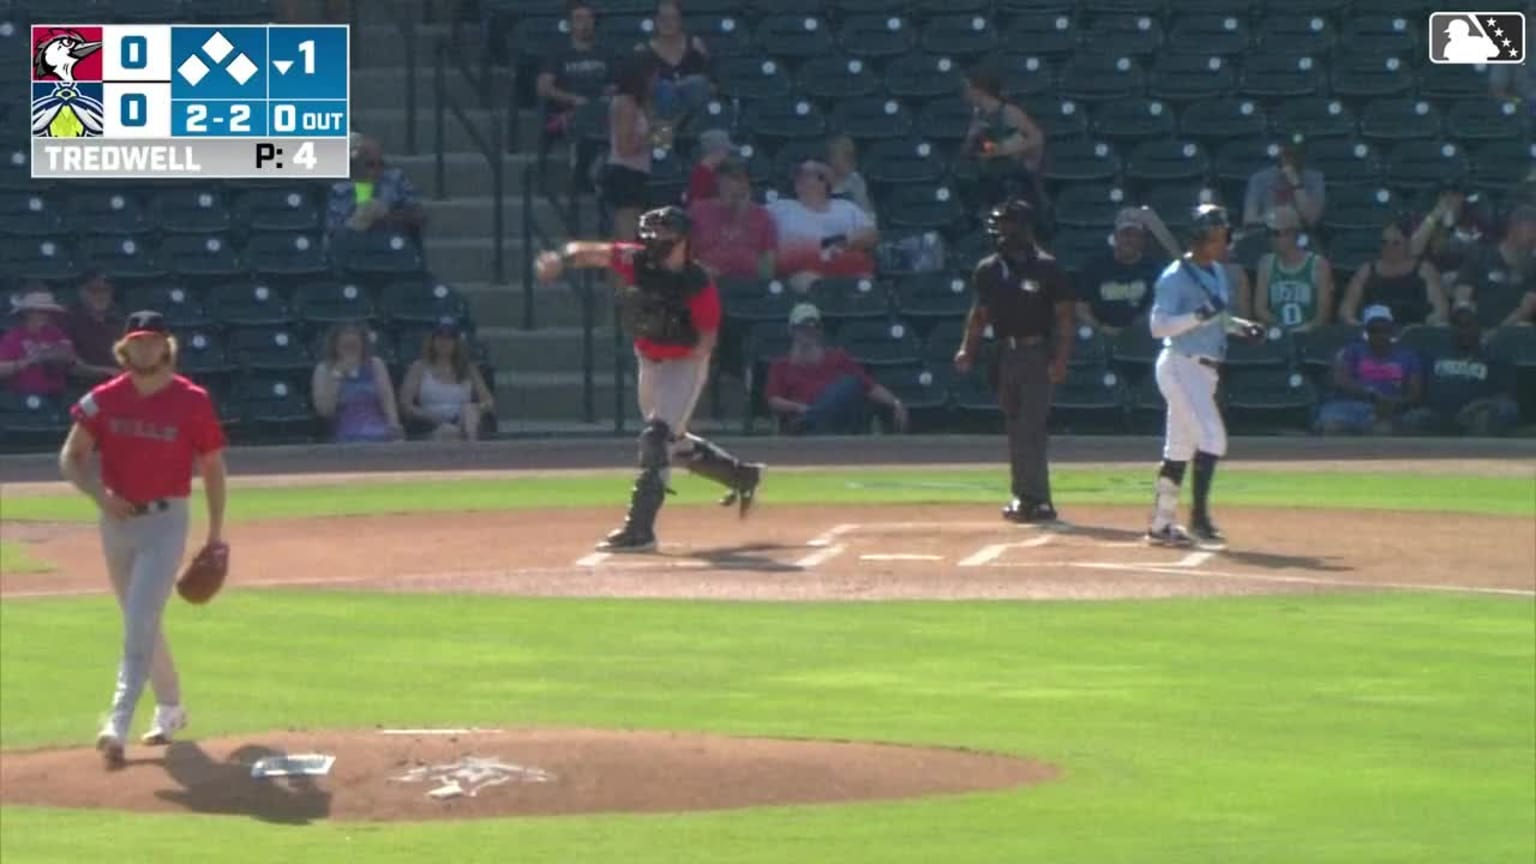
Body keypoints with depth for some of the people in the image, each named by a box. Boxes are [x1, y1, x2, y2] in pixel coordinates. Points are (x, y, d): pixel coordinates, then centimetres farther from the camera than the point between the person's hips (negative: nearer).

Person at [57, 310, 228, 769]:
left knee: (140, 623, -16)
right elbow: (71, 458, 1)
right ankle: (170, 708, 36)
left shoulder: (192, 402, -7)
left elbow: (212, 467, 2)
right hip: (116, 521, 4)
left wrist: (215, 535, 3)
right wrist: (99, 492, -18)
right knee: (139, 623, 17)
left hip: (165, 523, -4)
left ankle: (117, 726, -22)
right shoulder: (104, 400, -1)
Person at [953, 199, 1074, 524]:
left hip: (1037, 354, -6)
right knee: (1016, 429, 10)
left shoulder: (1047, 268, -6)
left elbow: (1064, 316, -7)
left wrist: (1061, 359, -15)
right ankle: (1025, 497, 16)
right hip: (1005, 356, 6)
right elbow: (979, 313, 16)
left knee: (1030, 429, -11)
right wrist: (967, 349, 3)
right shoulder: (988, 270, 9)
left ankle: (1033, 499, -10)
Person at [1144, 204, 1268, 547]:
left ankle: (1161, 525, 18)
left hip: (1205, 370, 9)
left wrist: (1242, 326, 7)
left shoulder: (1219, 273, 13)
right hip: (1181, 367, -9)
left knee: (1180, 448, 12)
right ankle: (1199, 518, -18)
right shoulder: (1176, 277, -14)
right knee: (1212, 437, -19)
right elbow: (1157, 326, -20)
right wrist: (1199, 315, -31)